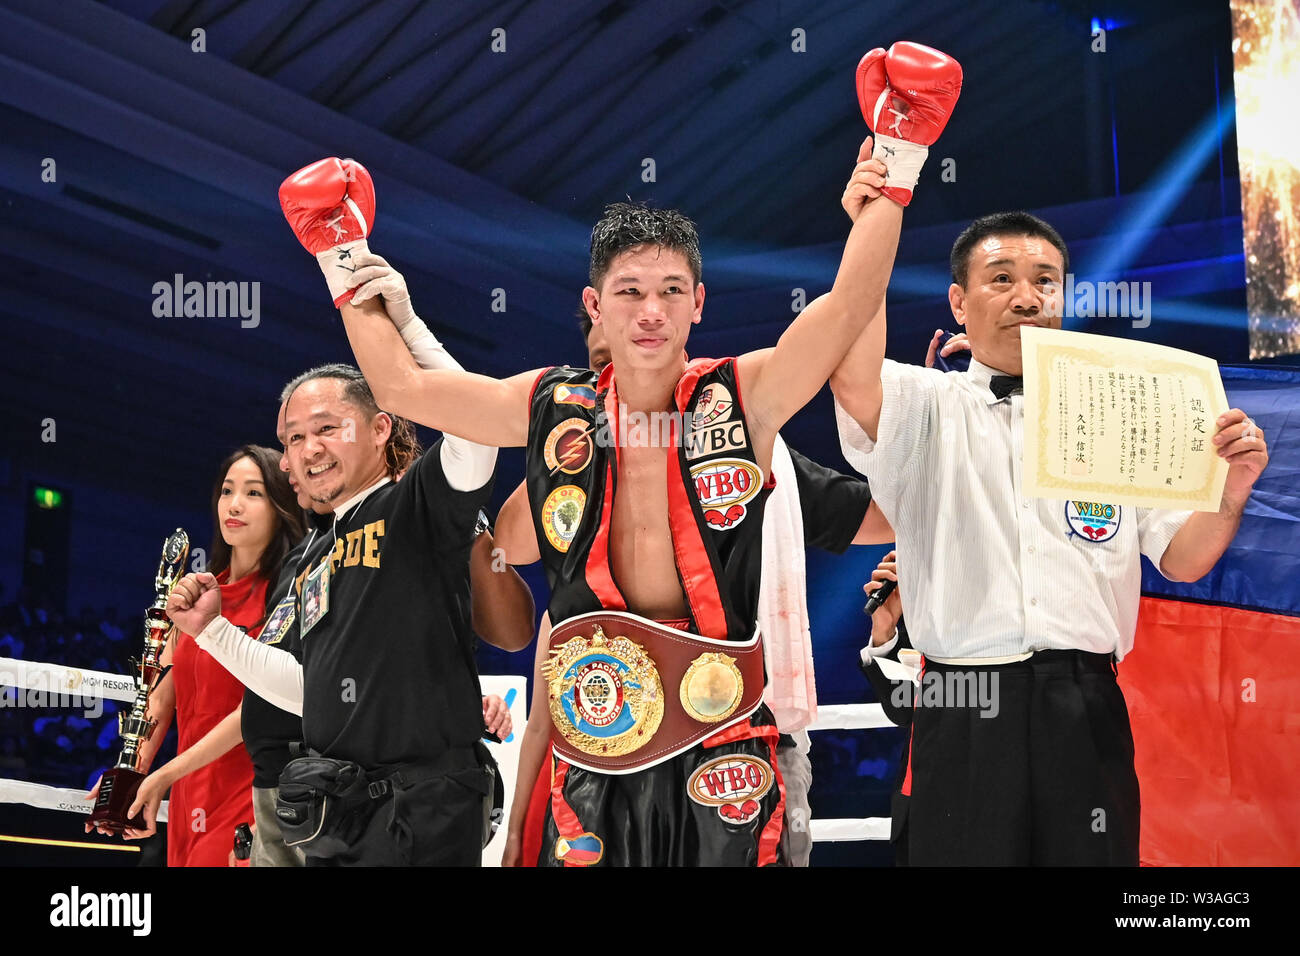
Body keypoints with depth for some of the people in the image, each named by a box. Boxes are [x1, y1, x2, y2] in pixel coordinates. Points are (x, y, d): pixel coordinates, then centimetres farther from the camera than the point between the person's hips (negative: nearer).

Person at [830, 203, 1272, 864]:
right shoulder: (926, 406, 7)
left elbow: (1182, 561, 13)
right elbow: (853, 380, -16)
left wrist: (1231, 489, -7)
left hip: (1087, 710, 2)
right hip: (967, 712, -2)